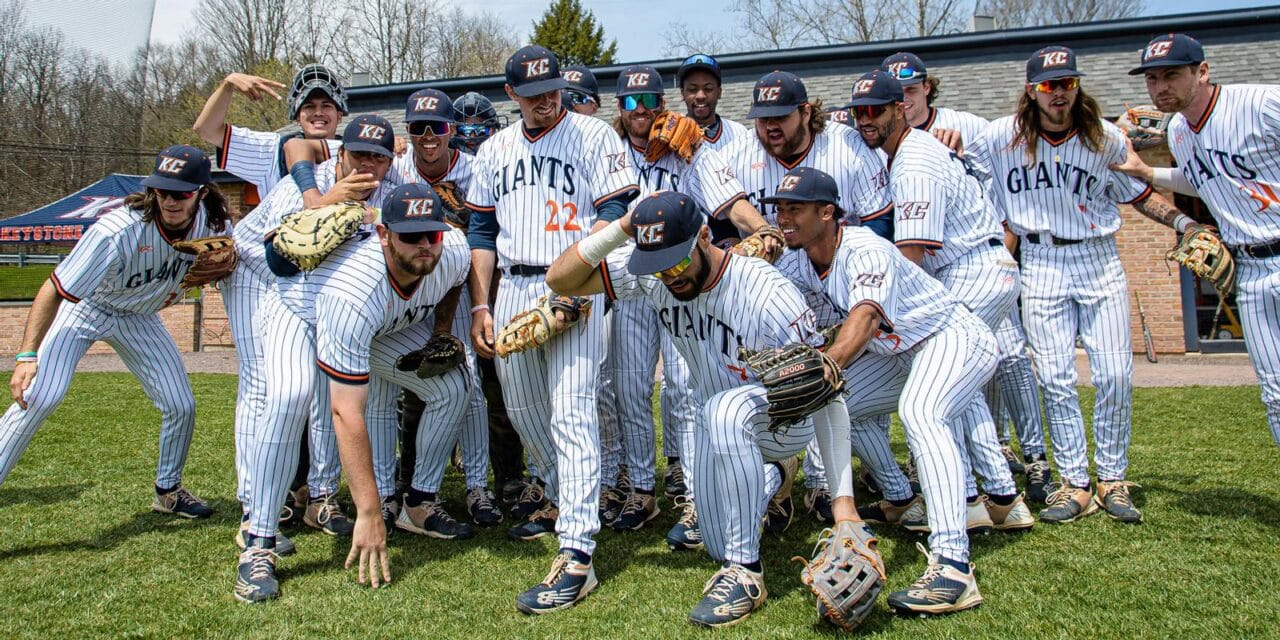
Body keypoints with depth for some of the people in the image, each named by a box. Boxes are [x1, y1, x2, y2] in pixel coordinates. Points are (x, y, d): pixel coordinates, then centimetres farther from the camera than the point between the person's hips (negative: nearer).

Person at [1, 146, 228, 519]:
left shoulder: (214, 225, -22)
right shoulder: (118, 231, -37)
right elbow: (54, 290, -32)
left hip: (139, 319, 5)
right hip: (83, 309, -4)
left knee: (181, 406, 2)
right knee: (40, 397, -23)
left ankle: (168, 491, 26)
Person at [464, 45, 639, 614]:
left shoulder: (594, 136, 0)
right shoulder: (495, 150, 15)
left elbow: (613, 215, -7)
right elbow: (481, 230, 17)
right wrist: (480, 305, 8)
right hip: (512, 290, 6)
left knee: (570, 412, -15)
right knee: (523, 410, 15)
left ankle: (576, 556, -17)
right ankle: (562, 502, 36)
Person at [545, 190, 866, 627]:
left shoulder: (769, 293, -33)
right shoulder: (650, 275, -17)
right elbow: (560, 279, -17)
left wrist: (844, 500, -33)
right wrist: (620, 228, -32)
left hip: (787, 420, -6)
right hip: (719, 427, 6)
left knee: (724, 409, -40)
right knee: (719, 549, 12)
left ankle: (746, 574, -27)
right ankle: (765, 478, 43)